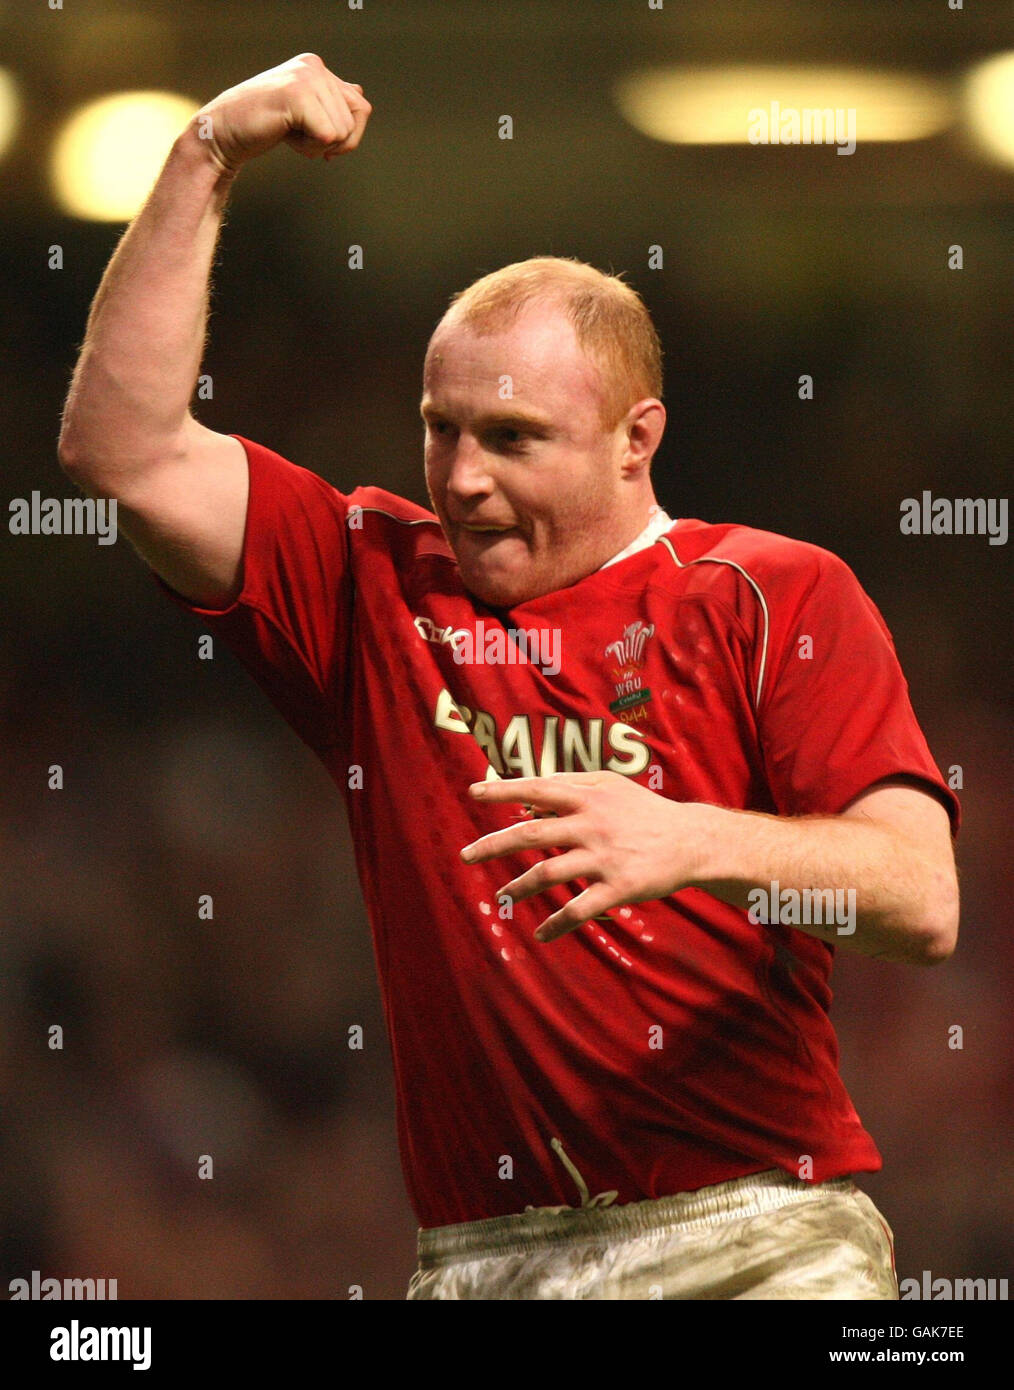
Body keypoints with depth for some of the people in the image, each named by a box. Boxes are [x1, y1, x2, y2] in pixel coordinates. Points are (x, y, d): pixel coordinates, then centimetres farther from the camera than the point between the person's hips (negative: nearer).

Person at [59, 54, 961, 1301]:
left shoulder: (776, 598, 7)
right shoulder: (375, 581, 17)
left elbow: (921, 905, -5)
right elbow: (122, 450, 8)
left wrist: (695, 841, -22)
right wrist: (206, 158, 6)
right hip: (481, 1258, 2)